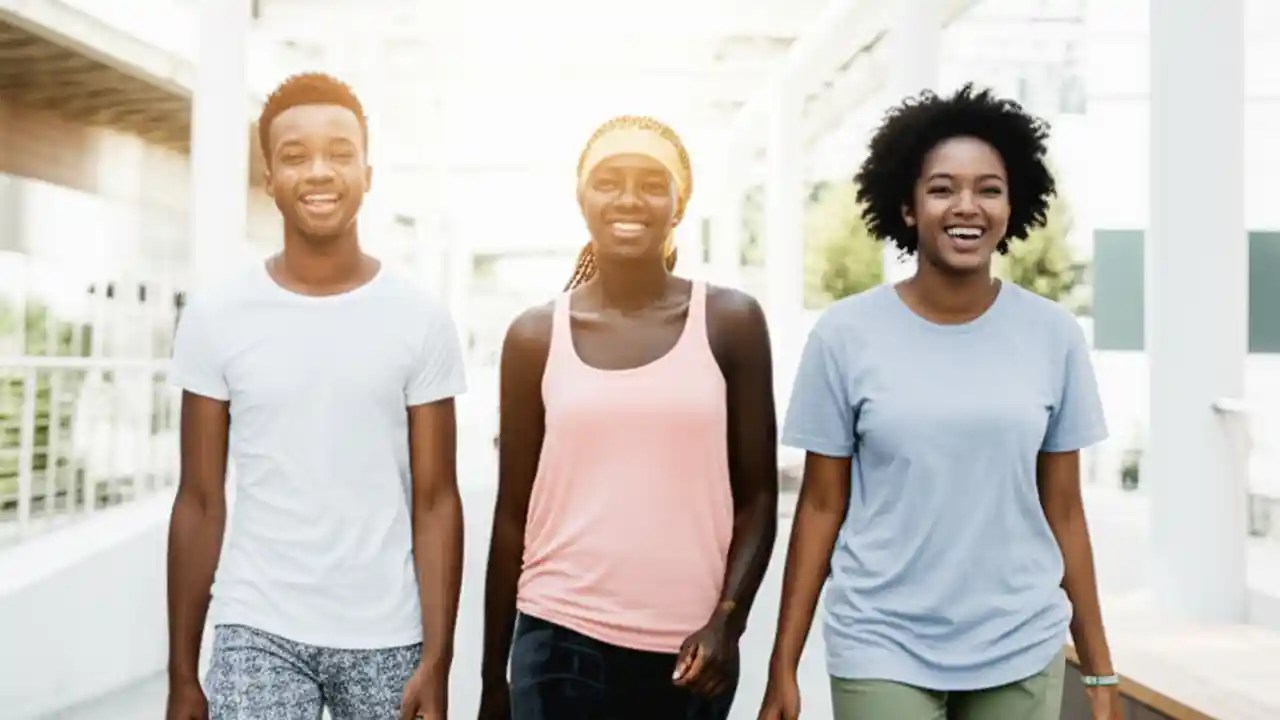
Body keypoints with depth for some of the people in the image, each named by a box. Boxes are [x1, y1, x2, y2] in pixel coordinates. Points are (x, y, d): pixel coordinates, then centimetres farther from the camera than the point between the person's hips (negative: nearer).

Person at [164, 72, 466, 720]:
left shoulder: (421, 321, -2)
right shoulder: (215, 319, -1)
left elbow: (435, 501, -2)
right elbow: (200, 503, 3)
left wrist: (437, 661, -8)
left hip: (388, 640, 0)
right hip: (258, 634, 0)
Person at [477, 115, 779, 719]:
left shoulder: (730, 321, 0)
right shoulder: (536, 335, 2)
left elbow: (757, 495, 3)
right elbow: (512, 514, 5)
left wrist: (727, 619, -10)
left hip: (688, 647, 0)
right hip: (561, 641, 0)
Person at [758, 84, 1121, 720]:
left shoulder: (1053, 336, -2)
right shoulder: (846, 335, -6)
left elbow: (1063, 511, 4)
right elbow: (820, 506, -2)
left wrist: (1099, 668, 6)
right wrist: (783, 665, -1)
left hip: (1022, 651, 2)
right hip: (882, 650, -1)